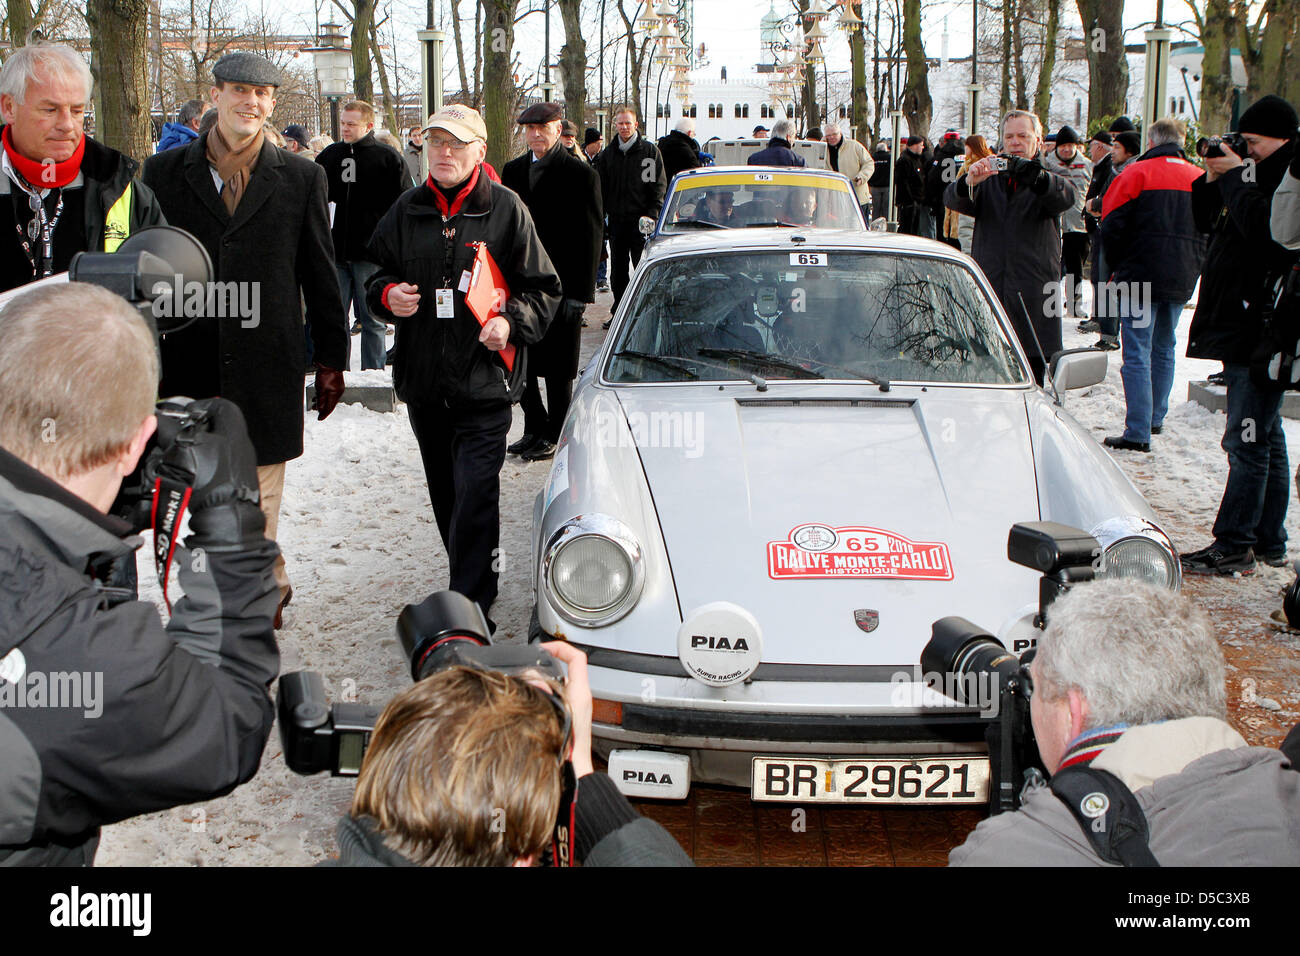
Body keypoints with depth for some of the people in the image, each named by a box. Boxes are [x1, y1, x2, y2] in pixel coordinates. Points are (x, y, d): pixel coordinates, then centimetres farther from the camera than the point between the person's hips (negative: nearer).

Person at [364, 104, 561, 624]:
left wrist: (512, 321, -15)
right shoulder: (407, 210, 9)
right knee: (445, 491, 16)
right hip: (422, 379, 5)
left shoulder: (506, 209, -1)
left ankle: (470, 606, -6)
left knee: (474, 493, -11)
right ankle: (482, 562, 36)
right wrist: (388, 295, -5)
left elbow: (542, 288, 3)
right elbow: (376, 273, 18)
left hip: (485, 381, -5)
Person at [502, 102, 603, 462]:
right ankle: (534, 427, 25)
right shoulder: (513, 170, 11)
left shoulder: (581, 174, -5)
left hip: (561, 287, -5)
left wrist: (580, 292, -11)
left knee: (557, 368, 3)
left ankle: (554, 436, 16)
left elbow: (592, 234, -7)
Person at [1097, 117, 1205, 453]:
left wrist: (1118, 270, 5)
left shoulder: (1136, 173, -6)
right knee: (1164, 349, 19)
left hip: (1140, 276, -5)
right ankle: (1155, 418, 29)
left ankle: (1138, 432, -10)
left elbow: (1111, 227, -8)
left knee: (1137, 353, -6)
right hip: (1182, 282, 5)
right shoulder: (1200, 179, 10)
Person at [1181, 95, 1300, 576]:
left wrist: (1234, 176, -15)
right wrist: (1213, 179, 4)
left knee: (1248, 441, -7)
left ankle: (1234, 546, -3)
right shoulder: (1259, 172, 17)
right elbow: (1206, 221, 19)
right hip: (1242, 325, 10)